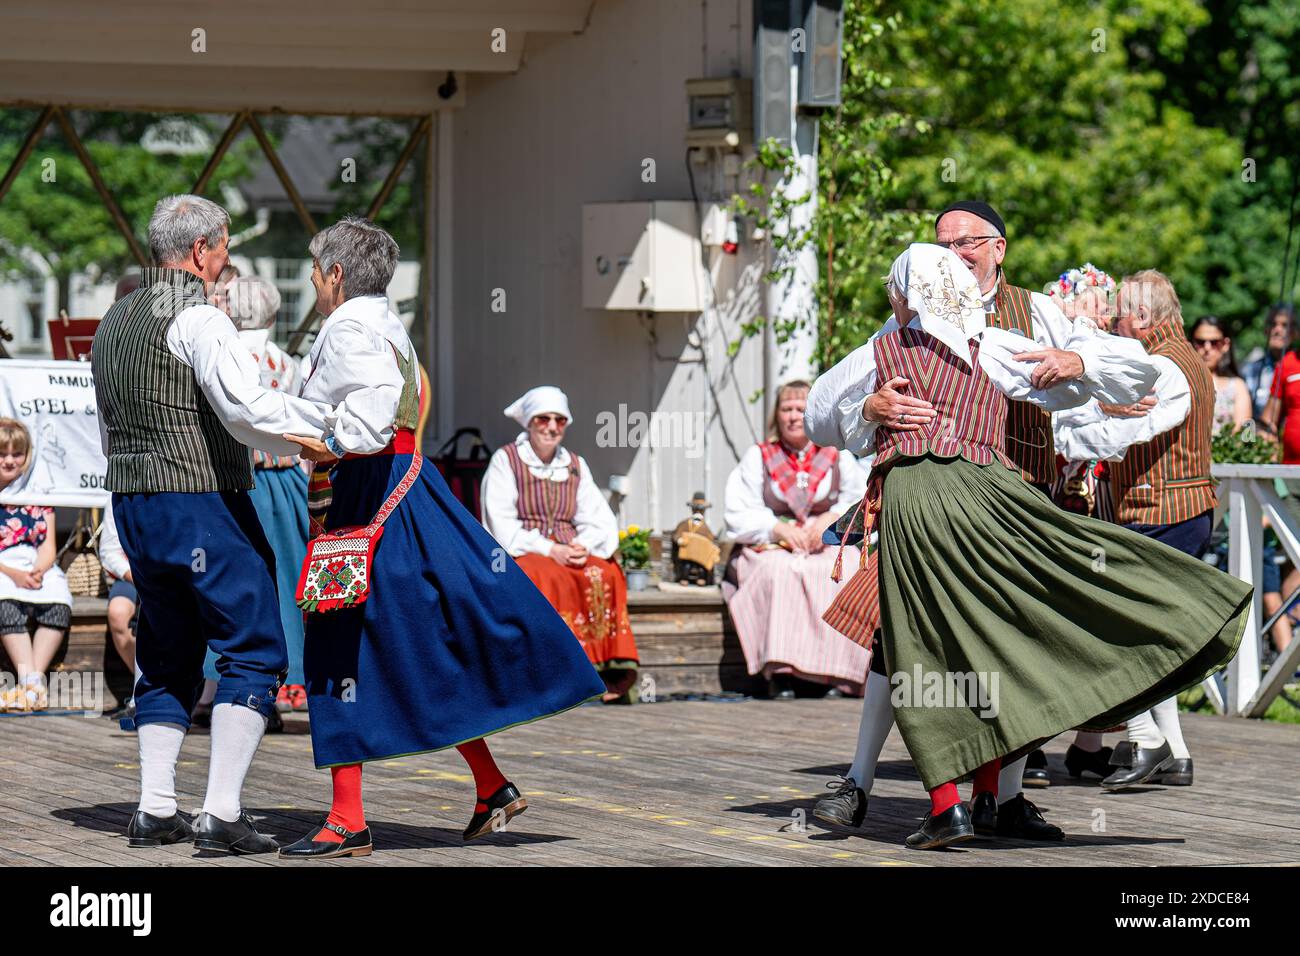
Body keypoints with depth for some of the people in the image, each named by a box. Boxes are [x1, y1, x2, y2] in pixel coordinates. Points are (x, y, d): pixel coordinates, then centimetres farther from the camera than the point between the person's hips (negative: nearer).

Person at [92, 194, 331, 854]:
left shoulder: (114, 322, 16)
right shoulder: (197, 319, -12)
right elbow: (248, 411, -23)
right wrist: (328, 427, -15)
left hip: (131, 503, 9)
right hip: (202, 503, -9)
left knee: (167, 656, 16)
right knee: (255, 651, -4)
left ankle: (155, 810, 11)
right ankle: (221, 814, -12)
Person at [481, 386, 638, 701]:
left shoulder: (576, 466, 18)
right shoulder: (505, 460, 3)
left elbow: (599, 520, 10)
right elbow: (502, 525, -7)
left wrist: (583, 546, -13)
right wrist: (549, 550, -18)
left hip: (570, 554, 4)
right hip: (519, 556, -4)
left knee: (606, 575, -27)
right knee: (547, 578, -37)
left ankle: (613, 665, -33)